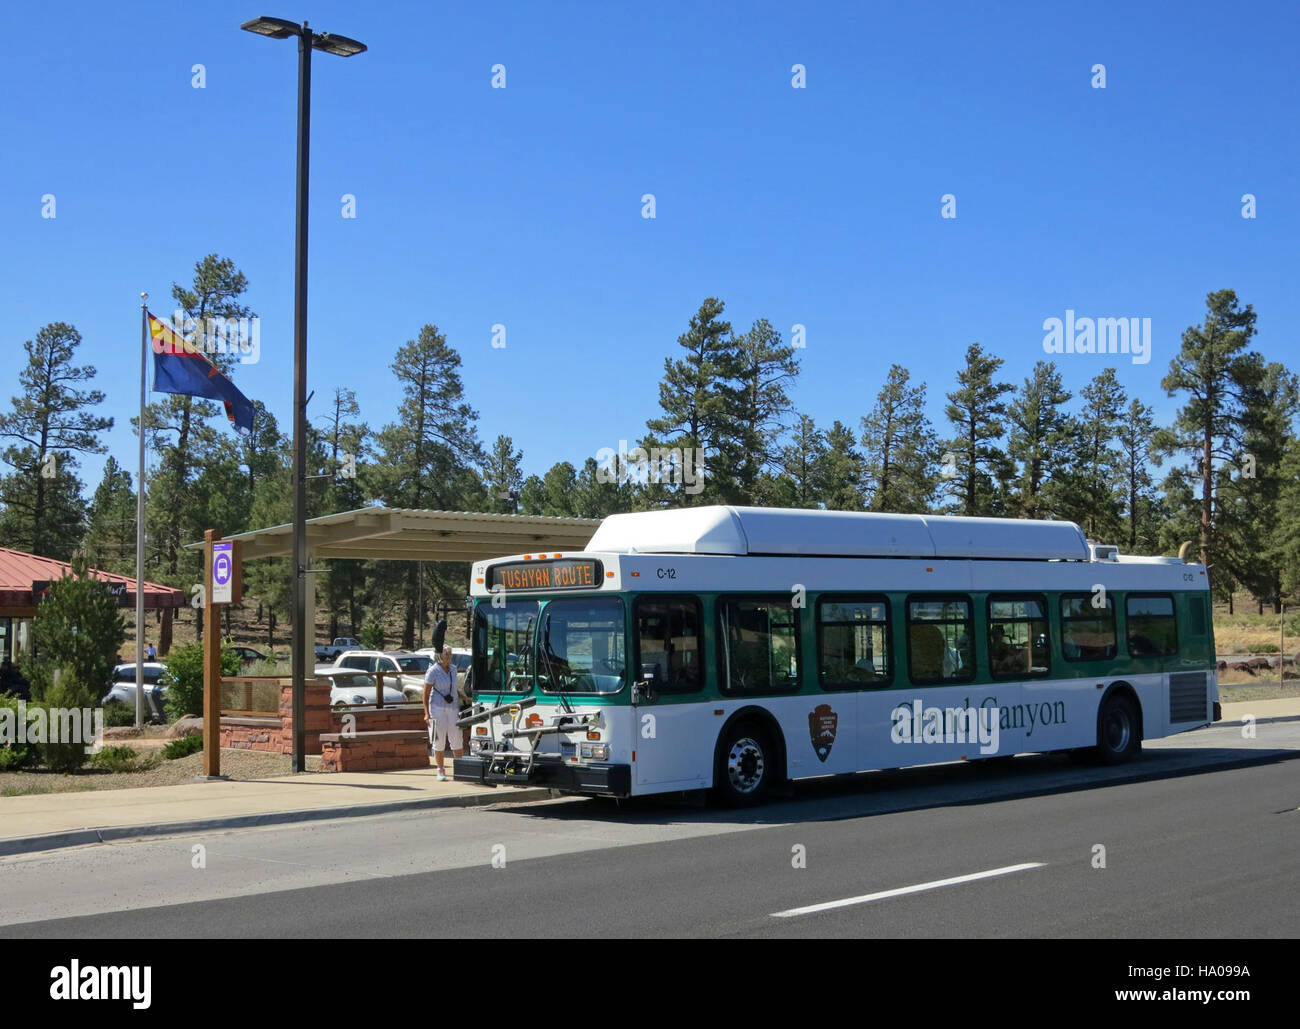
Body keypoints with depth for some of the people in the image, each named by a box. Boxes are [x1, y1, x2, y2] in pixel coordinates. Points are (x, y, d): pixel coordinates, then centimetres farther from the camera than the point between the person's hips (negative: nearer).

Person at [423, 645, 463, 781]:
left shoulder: (453, 669, 9)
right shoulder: (433, 671, -8)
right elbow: (426, 693, -7)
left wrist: (459, 707, 20)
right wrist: (427, 713, -13)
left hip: (453, 708, 5)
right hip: (438, 708, -5)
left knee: (457, 740, 3)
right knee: (439, 741, 1)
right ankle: (441, 771, 11)